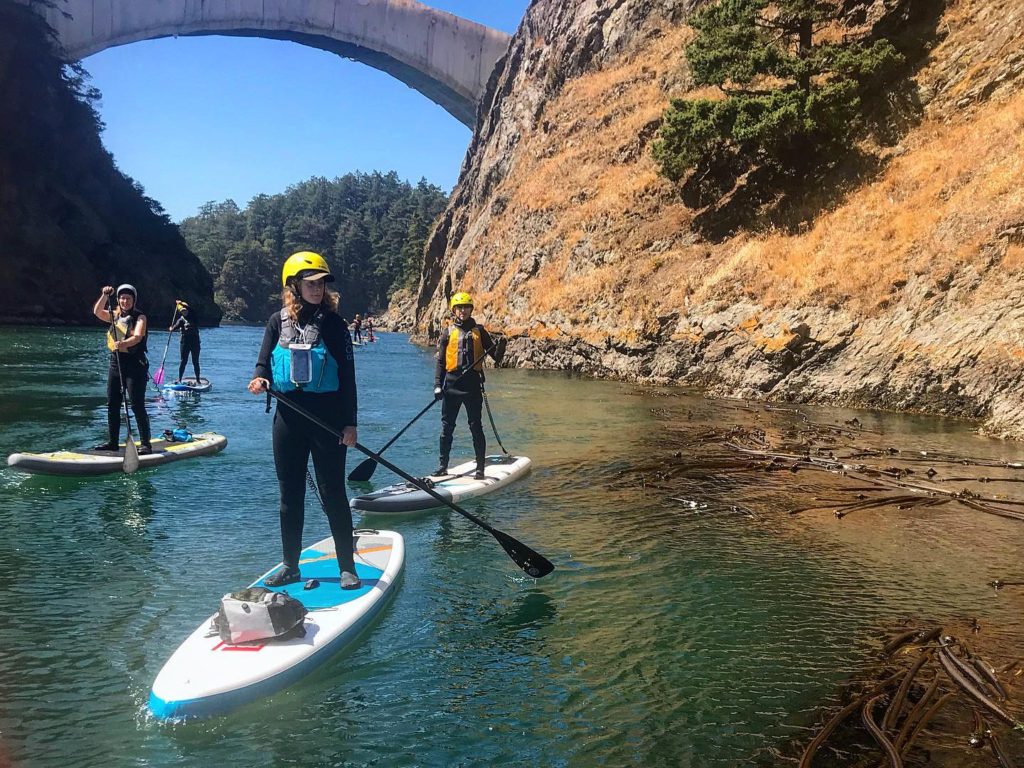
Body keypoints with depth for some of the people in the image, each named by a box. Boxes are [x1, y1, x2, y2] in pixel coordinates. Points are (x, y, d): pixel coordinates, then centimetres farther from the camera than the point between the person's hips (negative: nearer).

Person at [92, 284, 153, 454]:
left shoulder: (139, 317, -4)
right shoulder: (114, 316, 13)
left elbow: (137, 337, -20)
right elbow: (97, 311, -3)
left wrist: (124, 343, -39)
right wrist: (105, 295, -14)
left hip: (135, 365, -6)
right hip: (115, 363, 7)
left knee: (137, 406, -8)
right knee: (112, 405, 11)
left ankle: (145, 444, -4)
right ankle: (113, 442, 22)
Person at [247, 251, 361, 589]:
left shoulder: (333, 323, -2)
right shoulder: (278, 321, 7)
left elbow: (347, 375, -3)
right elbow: (264, 362, 8)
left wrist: (349, 422, -8)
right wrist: (259, 380, -16)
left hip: (327, 415, -3)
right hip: (288, 415, 4)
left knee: (332, 492, -1)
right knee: (290, 494, 11)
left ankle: (347, 567, 10)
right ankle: (290, 567, 23)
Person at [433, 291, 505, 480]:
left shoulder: (479, 331, 7)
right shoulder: (448, 332, 7)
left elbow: (495, 356, 7)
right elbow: (440, 361, 6)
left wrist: (501, 348, -15)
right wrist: (438, 385, -3)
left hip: (472, 384, -1)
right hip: (451, 384, 1)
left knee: (476, 427, 1)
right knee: (447, 427, 7)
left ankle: (480, 468, 7)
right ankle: (443, 465, 18)